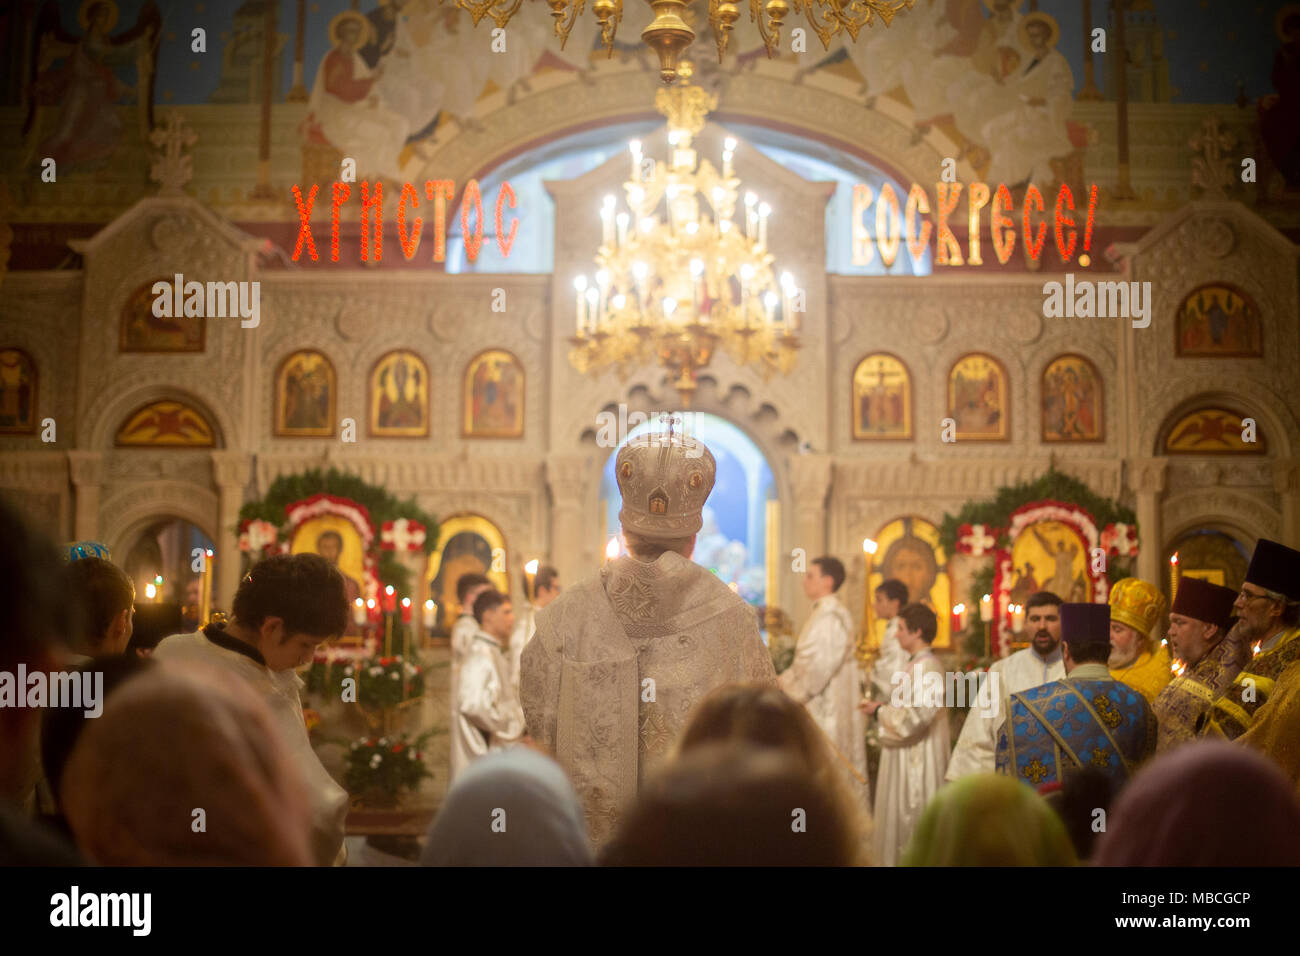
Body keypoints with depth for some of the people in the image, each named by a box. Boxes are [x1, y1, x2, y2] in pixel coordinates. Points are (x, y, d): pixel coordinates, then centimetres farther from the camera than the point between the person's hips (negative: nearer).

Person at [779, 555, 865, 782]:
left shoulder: (832, 617, -16)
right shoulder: (821, 613, 17)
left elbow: (822, 665, -21)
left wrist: (792, 695, -13)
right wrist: (782, 681, 11)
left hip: (828, 710, -10)